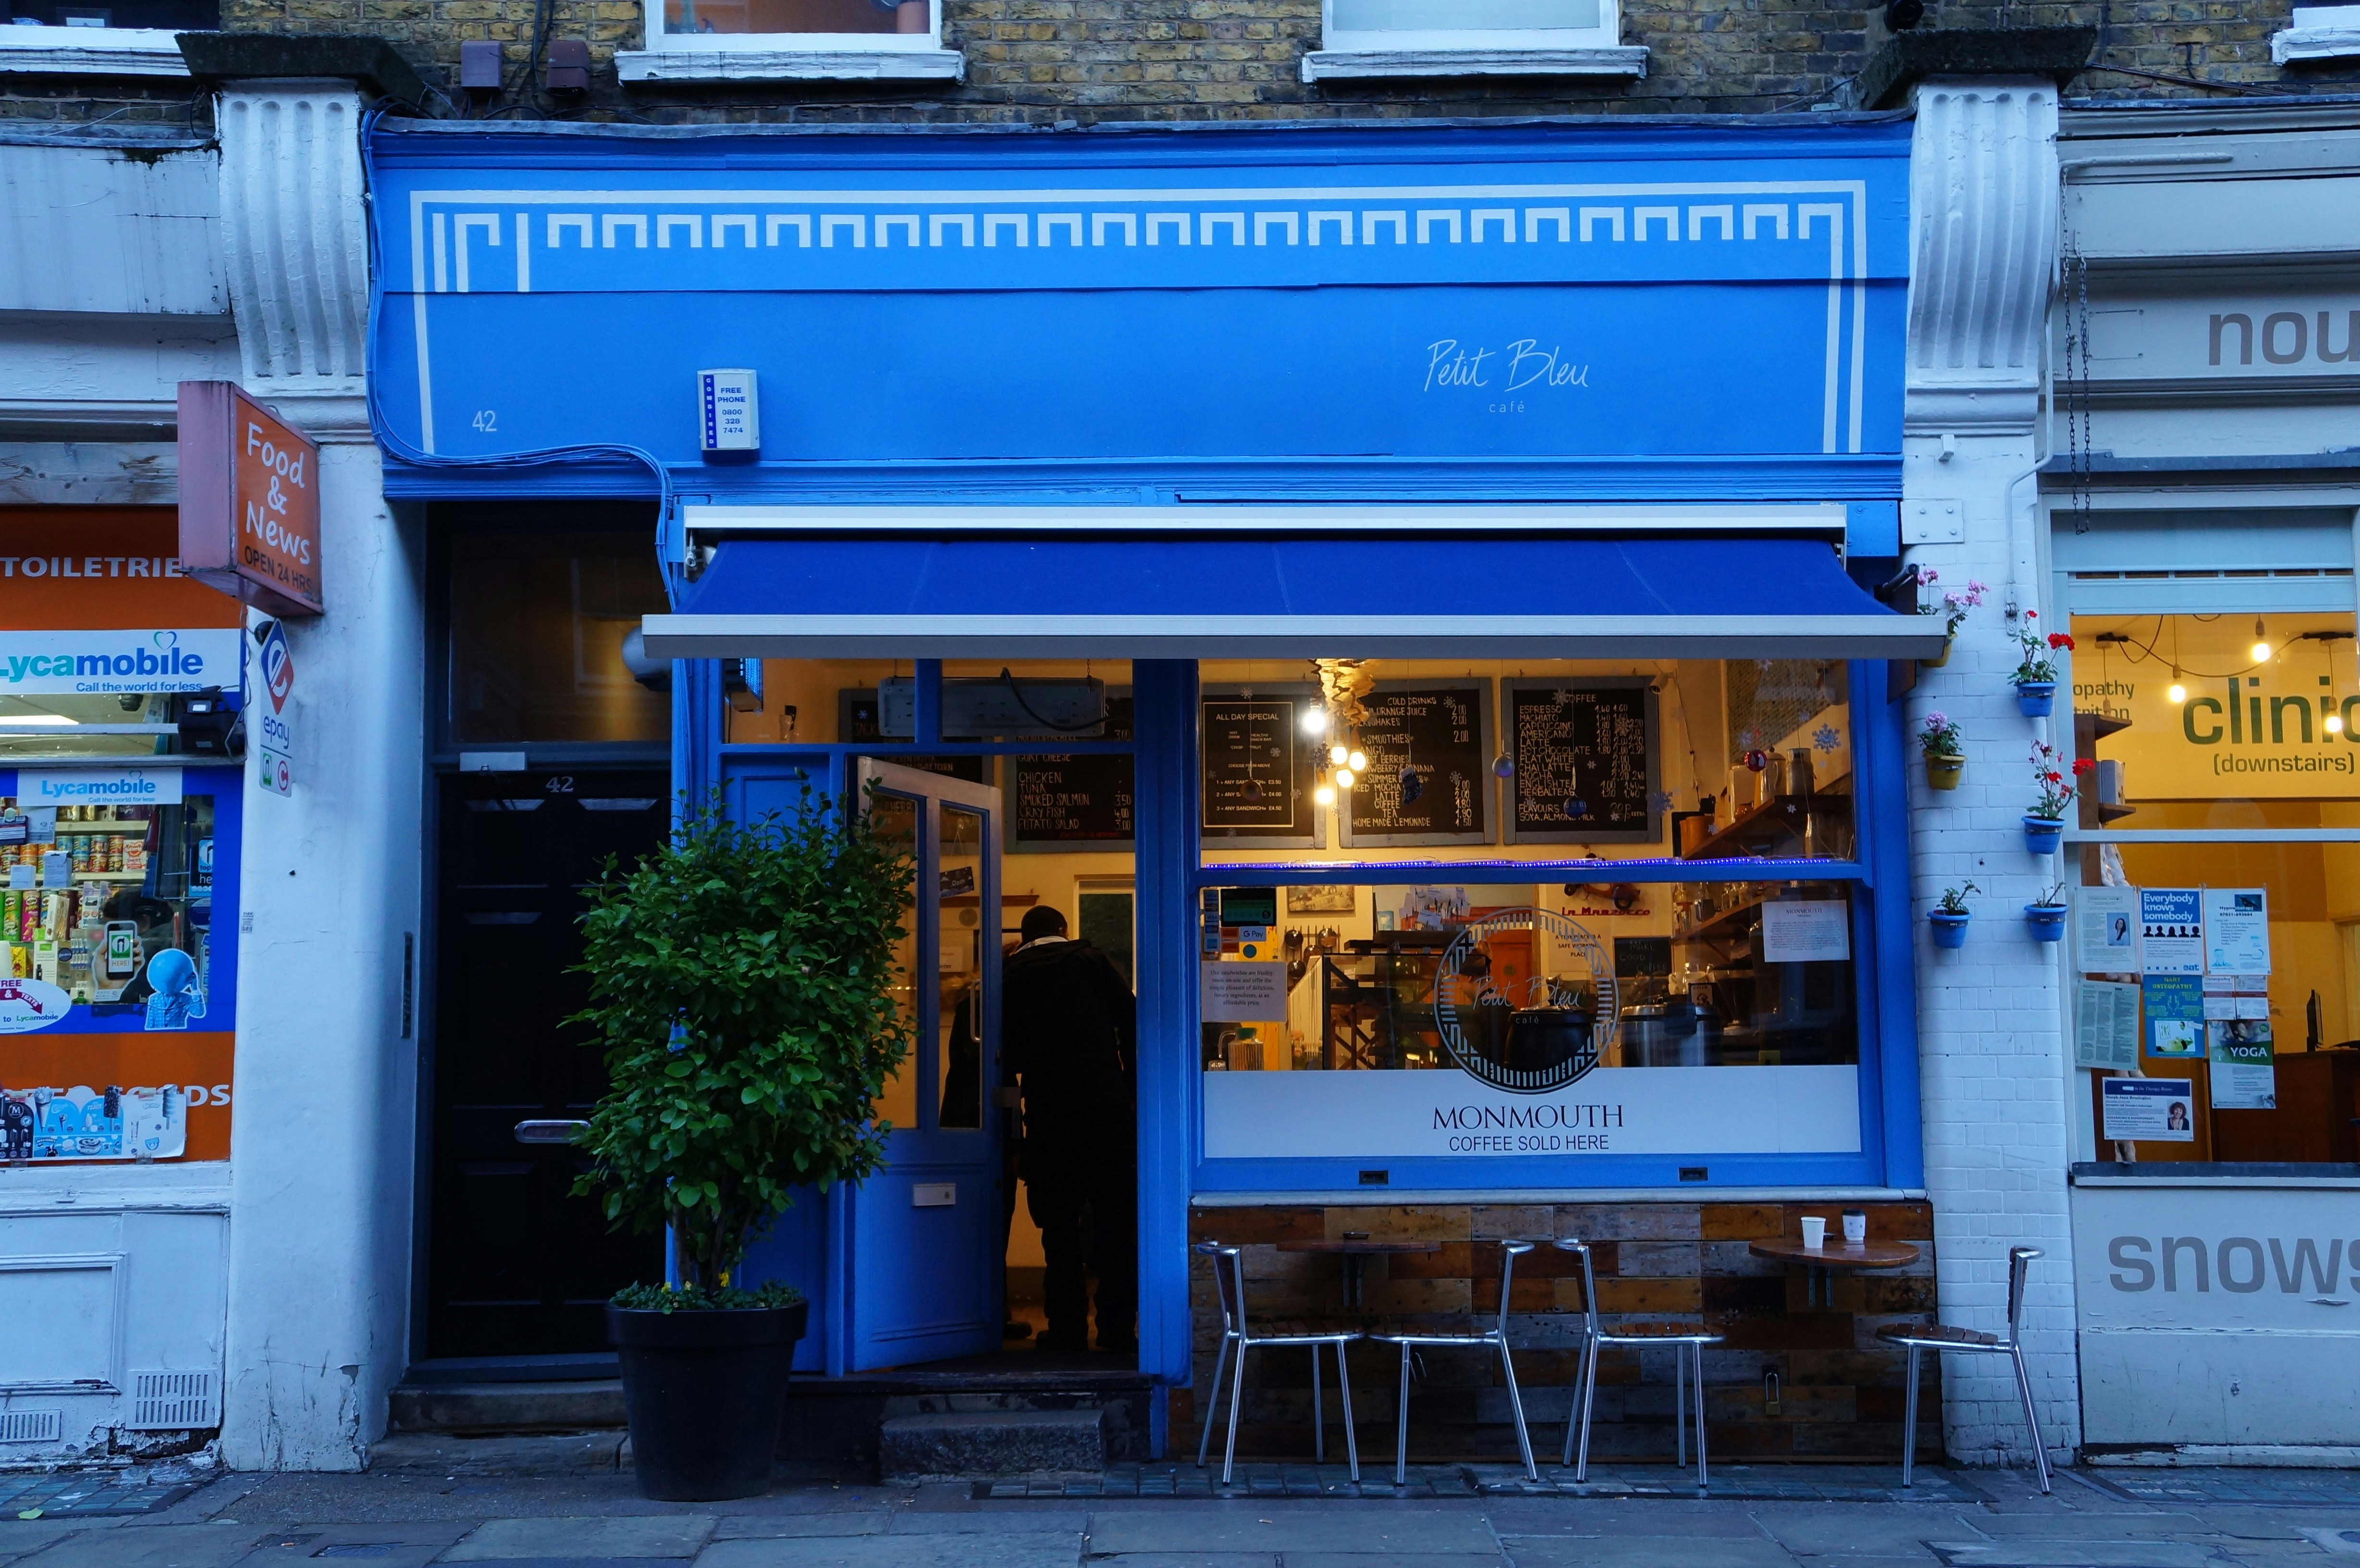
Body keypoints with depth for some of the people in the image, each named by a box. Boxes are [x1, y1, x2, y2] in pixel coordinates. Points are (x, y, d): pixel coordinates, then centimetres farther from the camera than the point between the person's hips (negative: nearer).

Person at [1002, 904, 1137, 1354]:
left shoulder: (1010, 975, 7)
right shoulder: (1091, 960, 5)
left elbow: (1008, 1051, 9)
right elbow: (1132, 1022, -1)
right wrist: (1133, 1088, 6)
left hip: (1047, 1115, 1)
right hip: (1107, 1108, -1)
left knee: (1059, 1225, 8)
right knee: (1116, 1221, 4)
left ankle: (1068, 1331, 9)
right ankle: (1118, 1330, 3)